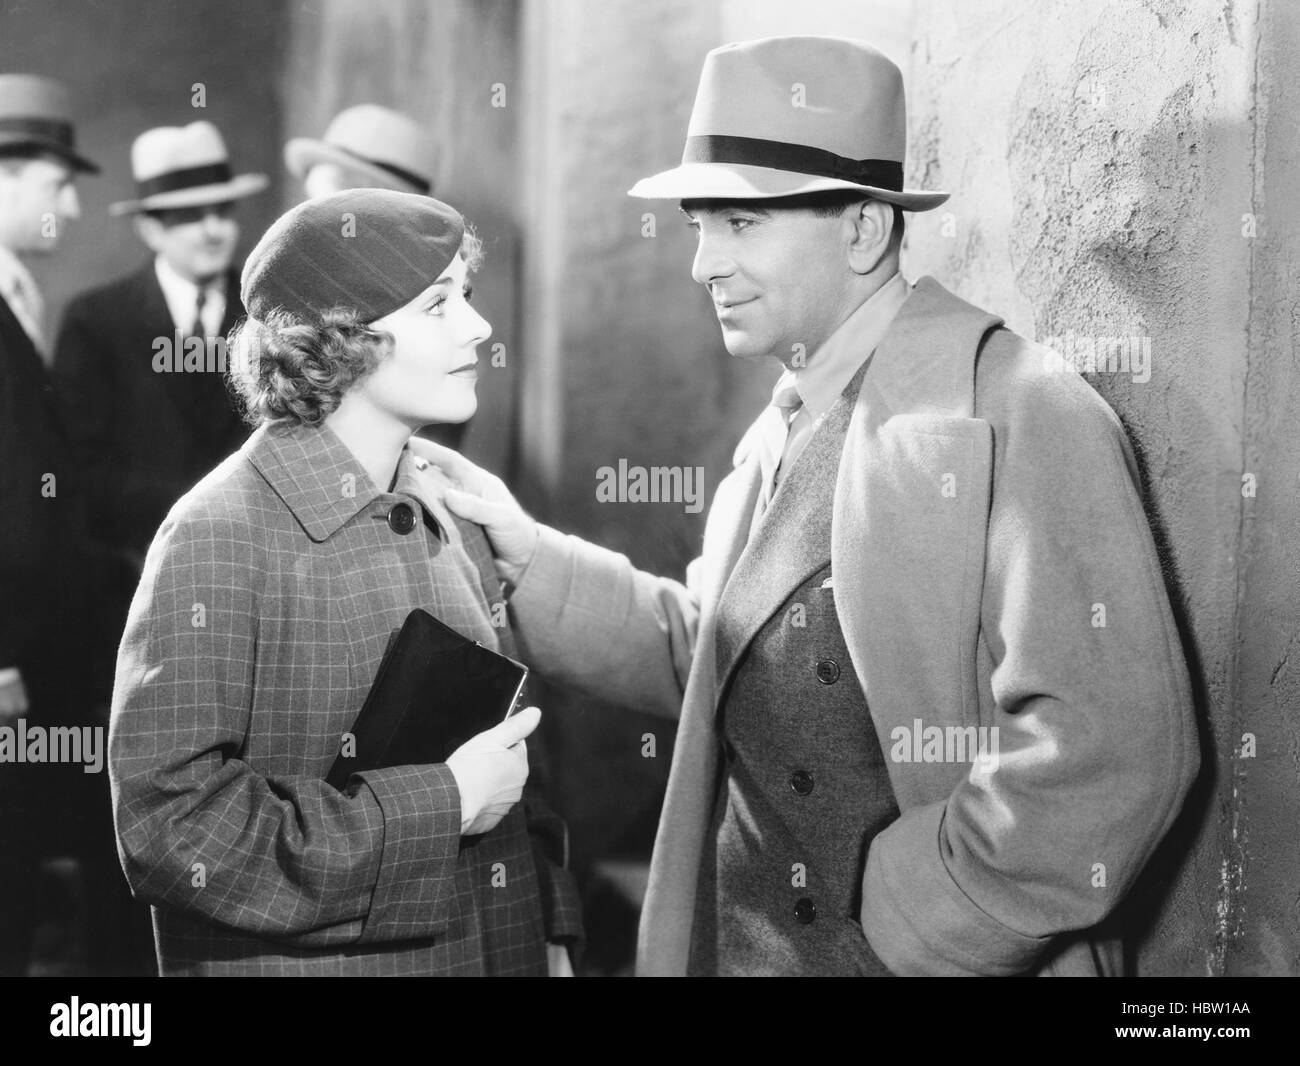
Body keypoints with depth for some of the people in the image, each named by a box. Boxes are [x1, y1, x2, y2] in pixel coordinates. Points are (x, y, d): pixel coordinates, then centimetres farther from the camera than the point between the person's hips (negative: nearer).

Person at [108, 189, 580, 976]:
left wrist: (550, 937, 4)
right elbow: (166, 823, -21)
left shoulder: (449, 518, 4)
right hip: (305, 959, -6)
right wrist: (439, 807, -21)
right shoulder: (221, 535, -17)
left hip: (496, 945, 6)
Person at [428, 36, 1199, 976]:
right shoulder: (783, 434, 9)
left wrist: (911, 922, -19)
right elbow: (702, 656, 15)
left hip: (948, 952, -7)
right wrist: (527, 555, 5)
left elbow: (1109, 755, -24)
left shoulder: (1023, 420, -16)